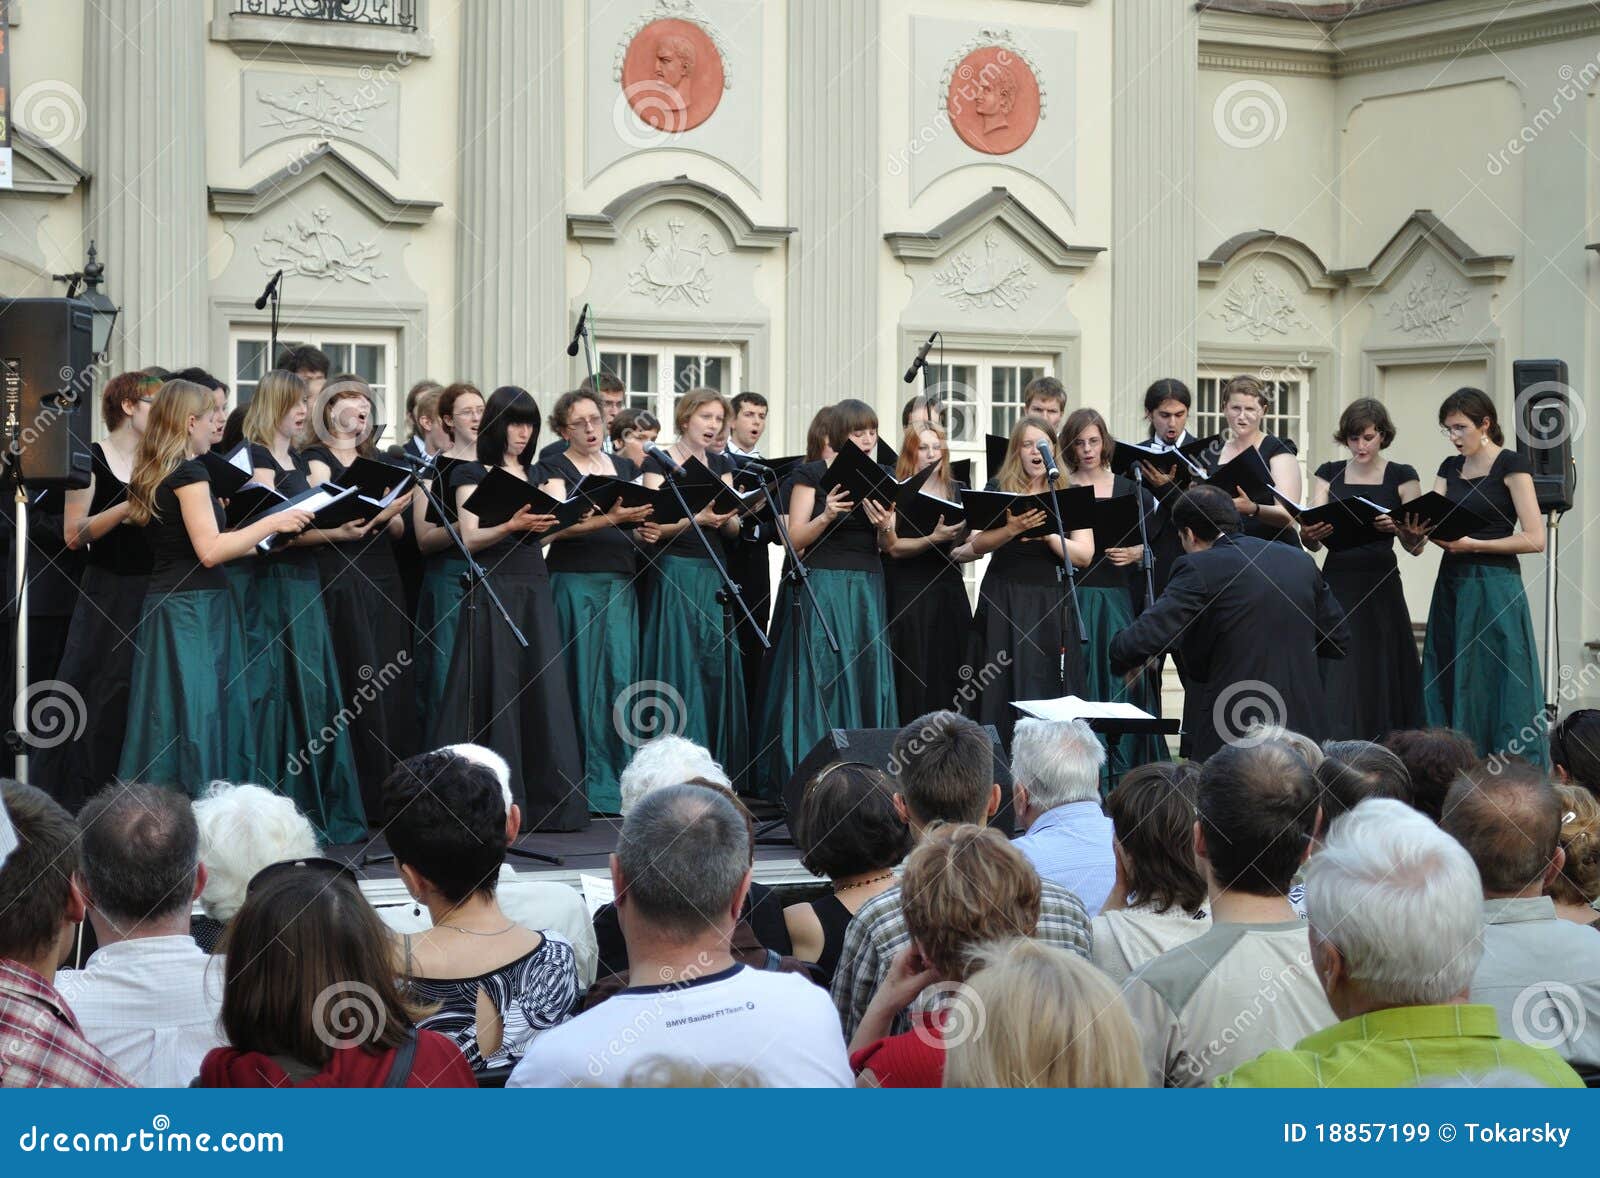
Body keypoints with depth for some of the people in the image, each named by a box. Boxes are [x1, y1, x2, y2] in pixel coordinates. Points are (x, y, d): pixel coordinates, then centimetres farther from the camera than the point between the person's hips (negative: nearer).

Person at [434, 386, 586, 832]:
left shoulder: (533, 474, 18)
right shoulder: (472, 474, 1)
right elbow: (470, 539, -8)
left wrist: (544, 523, -3)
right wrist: (512, 525, -22)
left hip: (535, 589, 5)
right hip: (493, 589, -5)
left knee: (542, 691, 0)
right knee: (495, 694, -6)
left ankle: (547, 801, 2)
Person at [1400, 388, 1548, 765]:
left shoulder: (1510, 465, -5)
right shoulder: (1449, 469, 14)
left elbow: (1535, 539, -11)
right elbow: (1430, 522, 4)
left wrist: (1473, 544, -17)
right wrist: (1412, 529, -19)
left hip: (1494, 588, -6)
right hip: (1452, 585, 6)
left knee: (1496, 689, -7)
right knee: (1449, 688, 4)